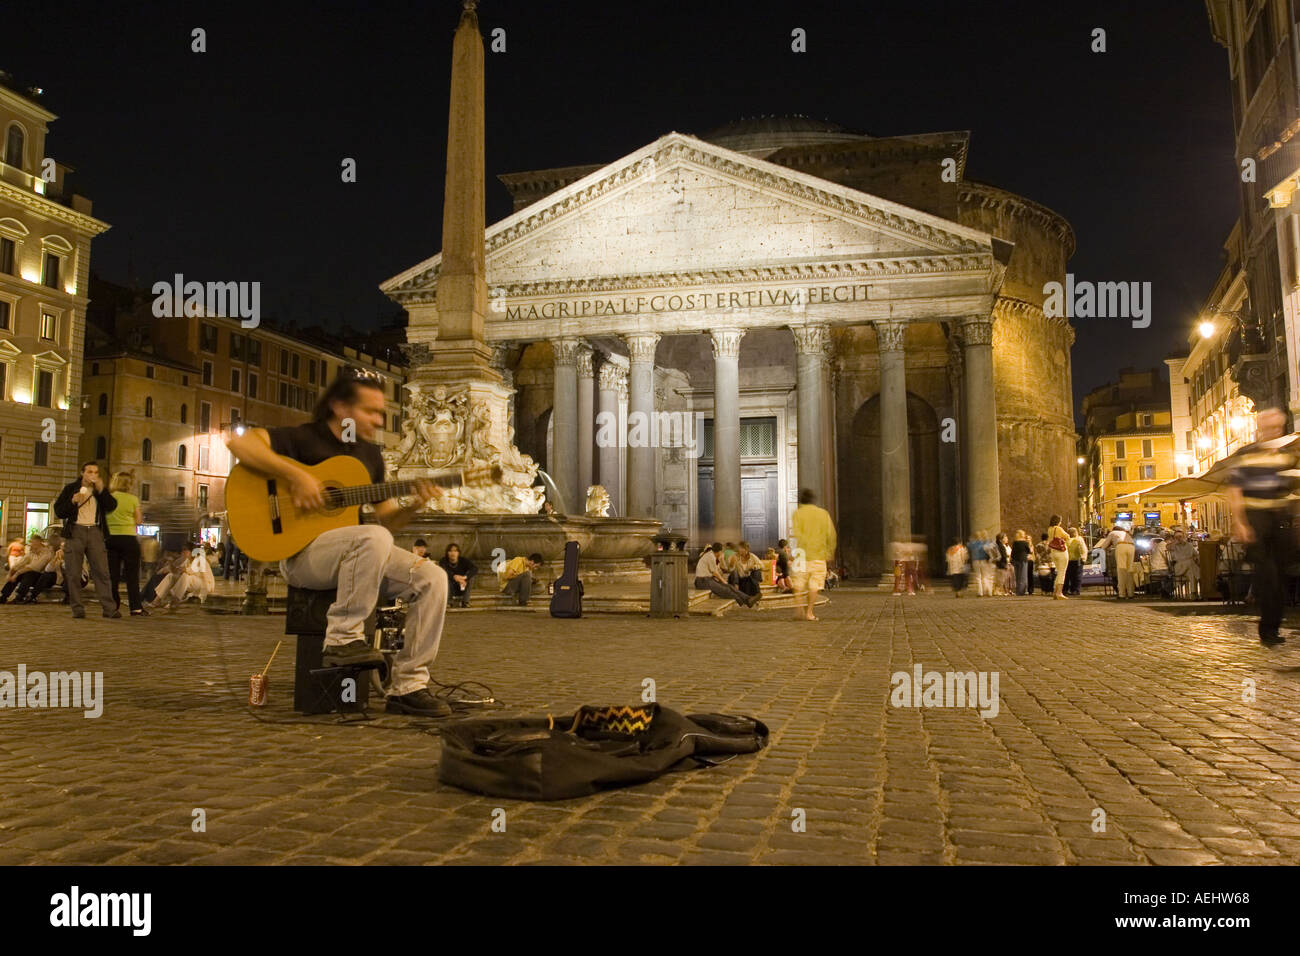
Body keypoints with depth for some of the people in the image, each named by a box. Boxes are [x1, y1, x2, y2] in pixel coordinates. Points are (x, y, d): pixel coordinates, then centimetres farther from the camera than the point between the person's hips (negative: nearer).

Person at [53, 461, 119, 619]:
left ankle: (109, 608, -9)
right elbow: (58, 511, 5)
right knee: (73, 574, -1)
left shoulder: (101, 490, 14)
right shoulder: (71, 488, 10)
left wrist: (102, 490, -12)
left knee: (102, 571, -5)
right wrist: (72, 501, -12)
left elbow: (112, 506, -2)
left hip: (95, 531, 1)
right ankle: (77, 608, 5)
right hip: (75, 531, 0)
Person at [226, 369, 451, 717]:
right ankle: (342, 639, -22)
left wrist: (413, 506, -5)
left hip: (357, 554, 7)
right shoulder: (303, 438, -3)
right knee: (374, 538, -38)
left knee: (432, 578, -15)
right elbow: (239, 443, -19)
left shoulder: (370, 454, 16)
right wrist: (296, 474, -25)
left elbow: (387, 521, 16)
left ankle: (407, 686, -10)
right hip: (301, 551, -6)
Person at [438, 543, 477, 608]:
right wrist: (454, 577, -53)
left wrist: (465, 577, -46)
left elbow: (475, 569, -28)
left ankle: (465, 601, -17)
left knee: (470, 576, -22)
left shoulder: (464, 560, -12)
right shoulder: (443, 561, -15)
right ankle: (449, 601, -18)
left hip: (461, 589, 2)